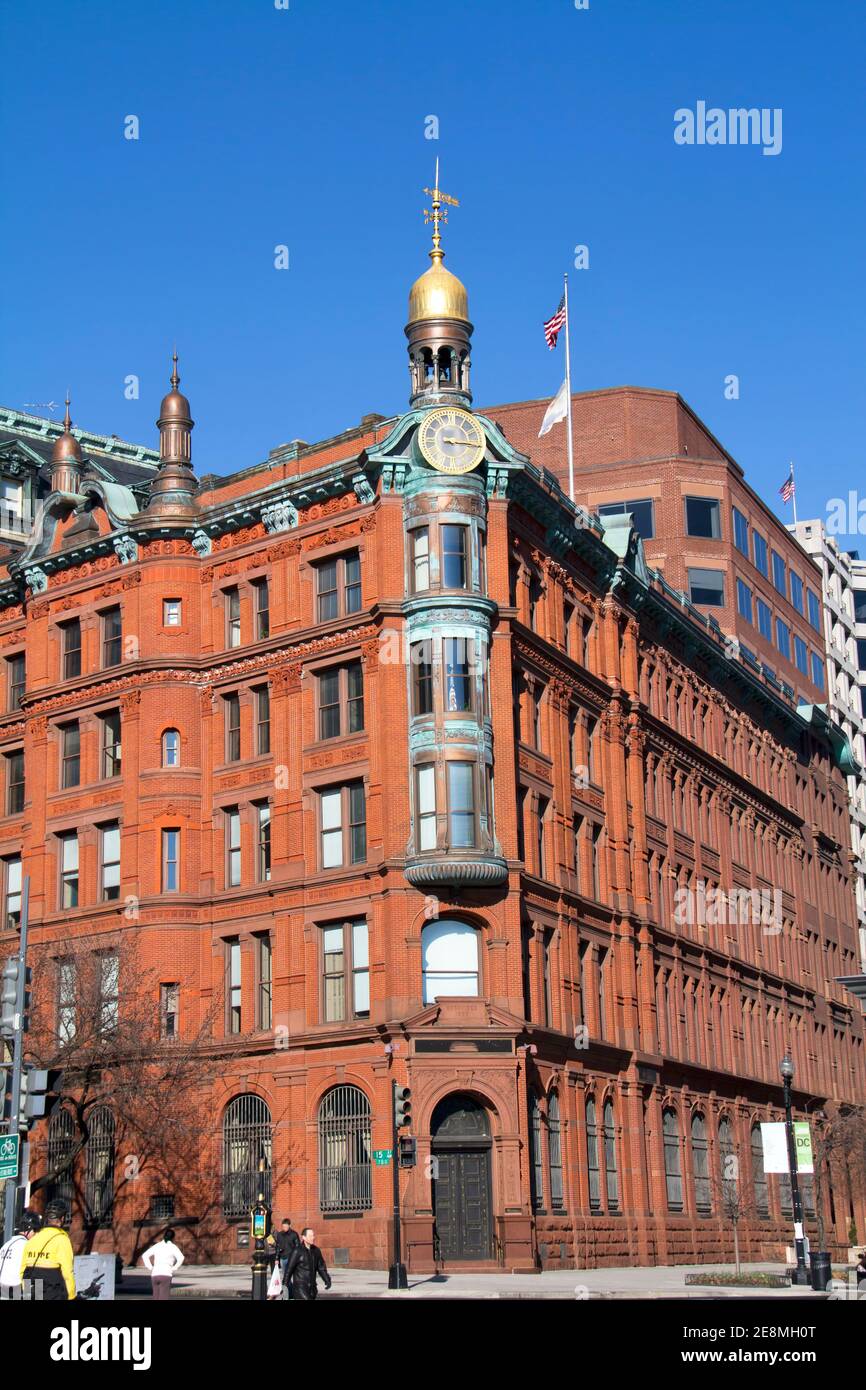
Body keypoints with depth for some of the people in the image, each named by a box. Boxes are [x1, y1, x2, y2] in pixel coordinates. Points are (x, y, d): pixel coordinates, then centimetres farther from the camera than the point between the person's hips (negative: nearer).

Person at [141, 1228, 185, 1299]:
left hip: (155, 1275, 5)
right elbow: (181, 1258, -16)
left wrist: (151, 1269, 9)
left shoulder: (157, 1246, 16)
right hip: (166, 1275, -5)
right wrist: (174, 1270, -5)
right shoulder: (173, 1247, 2)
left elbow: (144, 1256, 12)